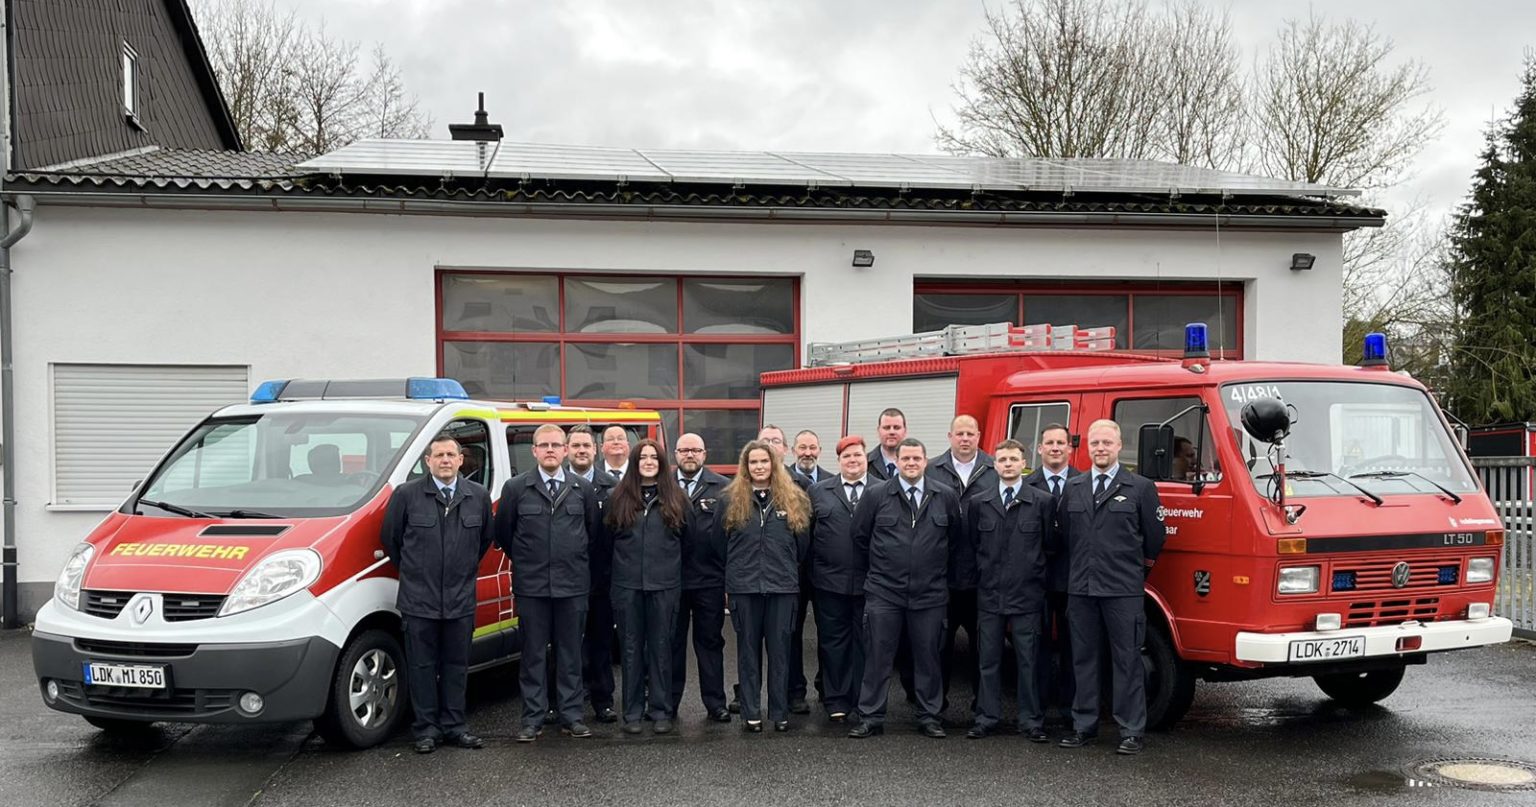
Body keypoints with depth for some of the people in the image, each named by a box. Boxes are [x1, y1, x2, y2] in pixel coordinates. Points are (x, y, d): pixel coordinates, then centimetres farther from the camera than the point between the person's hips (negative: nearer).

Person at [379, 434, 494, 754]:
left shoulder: (478, 496, 4)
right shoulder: (406, 495, -4)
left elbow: (485, 538, 17)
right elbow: (389, 538, 7)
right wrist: (411, 571, 11)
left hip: (461, 600, 2)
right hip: (419, 599, -2)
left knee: (456, 665, 9)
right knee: (422, 666, 4)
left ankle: (453, 726, 18)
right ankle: (426, 729, 12)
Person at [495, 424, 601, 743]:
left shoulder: (583, 489, 5)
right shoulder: (515, 488, 0)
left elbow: (593, 530, 14)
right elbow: (503, 533, 8)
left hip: (573, 584, 1)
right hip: (531, 585, -1)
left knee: (570, 653, 7)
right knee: (533, 653, 4)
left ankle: (570, 715, 15)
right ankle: (533, 717, 11)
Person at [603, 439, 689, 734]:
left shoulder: (675, 498, 4)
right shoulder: (619, 497, 4)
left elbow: (686, 539, 8)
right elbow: (608, 537, 9)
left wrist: (669, 562, 8)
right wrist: (626, 562, 10)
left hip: (664, 584, 0)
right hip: (627, 584, 1)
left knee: (661, 646, 4)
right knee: (630, 647, 5)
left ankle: (660, 710, 13)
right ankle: (633, 711, 13)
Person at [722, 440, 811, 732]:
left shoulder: (793, 499, 4)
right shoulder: (732, 500, 2)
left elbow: (803, 543, 10)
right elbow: (722, 543, 8)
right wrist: (736, 571, 10)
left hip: (782, 586, 0)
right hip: (744, 586, 0)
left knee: (780, 649, 4)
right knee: (748, 649, 6)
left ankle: (780, 712, 12)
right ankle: (750, 713, 12)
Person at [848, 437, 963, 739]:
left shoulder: (946, 496, 2)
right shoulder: (876, 496, -2)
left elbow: (955, 535, 14)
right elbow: (860, 536, 8)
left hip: (930, 592, 1)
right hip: (884, 592, -1)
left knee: (928, 657, 9)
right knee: (878, 656, 2)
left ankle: (929, 716, 21)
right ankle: (871, 717, 11)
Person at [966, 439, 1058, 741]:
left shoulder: (1043, 502, 0)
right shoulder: (978, 503, 7)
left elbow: (1051, 543, 5)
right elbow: (972, 543, 13)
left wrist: (1029, 561, 4)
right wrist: (986, 568, 8)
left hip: (1027, 593, -2)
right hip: (989, 592, 2)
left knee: (1028, 660, 2)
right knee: (988, 659, 7)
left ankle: (1031, 721, 10)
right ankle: (987, 718, 15)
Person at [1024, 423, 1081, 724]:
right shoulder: (1026, 485, 2)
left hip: (1073, 573, 0)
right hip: (1037, 572, 0)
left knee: (1071, 641, 8)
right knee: (1040, 640, 7)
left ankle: (1069, 703, 17)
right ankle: (1042, 702, 14)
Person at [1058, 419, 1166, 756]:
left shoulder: (1141, 488, 0)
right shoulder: (1072, 488, 11)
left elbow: (1153, 540, 5)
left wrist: (1135, 571, 11)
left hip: (1124, 590, -4)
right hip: (1080, 588, 4)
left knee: (1127, 661, -1)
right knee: (1083, 659, 10)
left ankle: (1132, 732, 5)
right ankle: (1084, 726, 18)